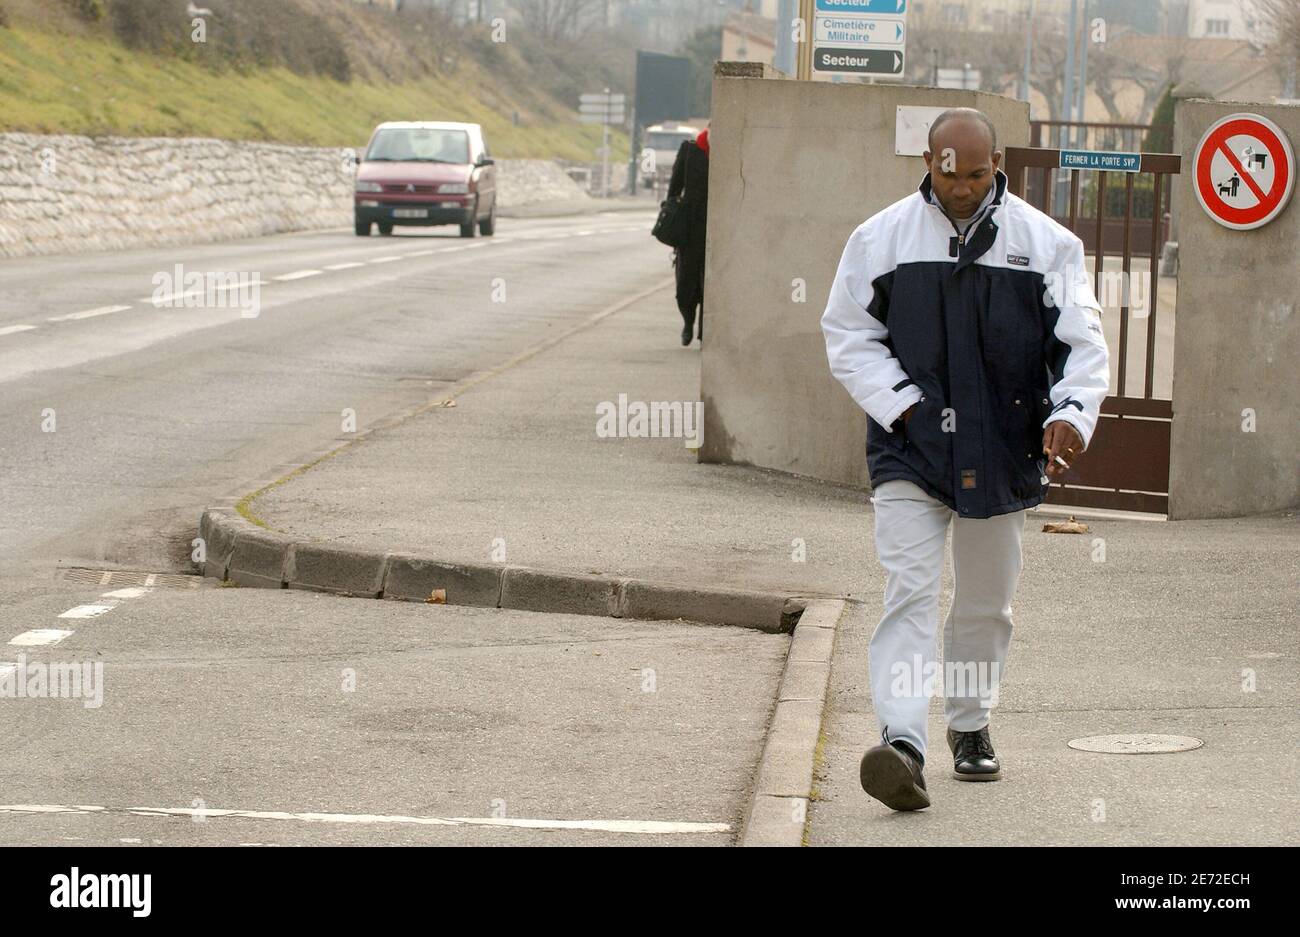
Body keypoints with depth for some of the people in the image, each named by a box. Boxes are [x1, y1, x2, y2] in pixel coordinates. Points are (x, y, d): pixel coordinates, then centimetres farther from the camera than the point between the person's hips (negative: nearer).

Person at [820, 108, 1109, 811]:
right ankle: (902, 743, -24)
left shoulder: (1046, 243, -1)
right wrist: (904, 406, -9)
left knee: (987, 601, 14)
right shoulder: (881, 239, -1)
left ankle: (970, 725, 34)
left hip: (1002, 454, 2)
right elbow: (848, 338, 4)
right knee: (909, 593, -15)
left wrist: (1070, 413, -18)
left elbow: (1081, 341, 0)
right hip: (909, 450, -2)